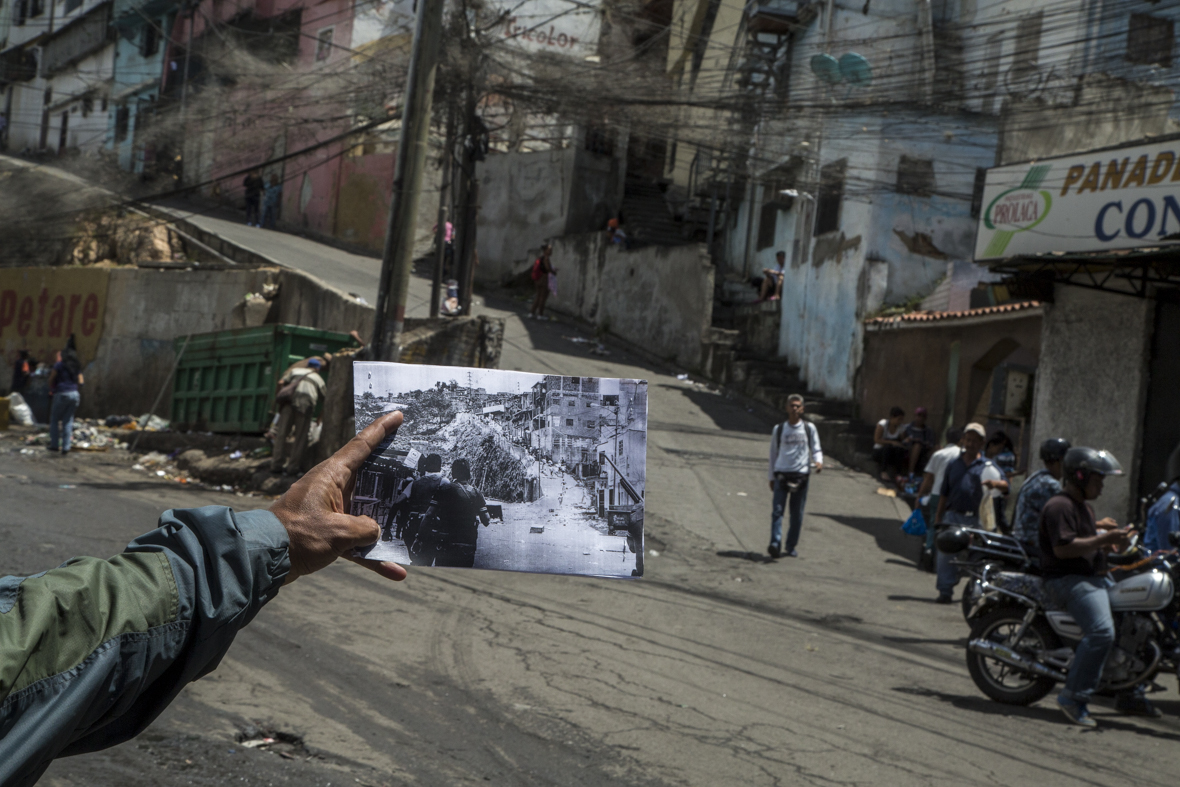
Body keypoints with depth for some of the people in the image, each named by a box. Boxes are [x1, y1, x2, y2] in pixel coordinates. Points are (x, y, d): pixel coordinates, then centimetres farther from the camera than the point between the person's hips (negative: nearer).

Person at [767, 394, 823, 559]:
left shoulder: (809, 428, 7)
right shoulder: (778, 429, 9)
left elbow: (816, 449, 9)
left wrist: (819, 461, -13)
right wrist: (772, 477, 14)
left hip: (801, 475, 0)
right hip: (781, 474, 0)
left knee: (797, 514, 4)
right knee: (777, 510, -13)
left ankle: (791, 547, 12)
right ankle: (775, 544, -20)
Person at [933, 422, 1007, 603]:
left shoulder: (988, 465, 8)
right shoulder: (954, 464, 16)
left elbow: (1005, 485, -3)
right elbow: (944, 493, 18)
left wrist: (994, 483, -26)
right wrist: (938, 517, 12)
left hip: (975, 519, -2)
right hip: (952, 516, 2)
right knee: (946, 554, -6)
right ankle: (945, 591, -1)